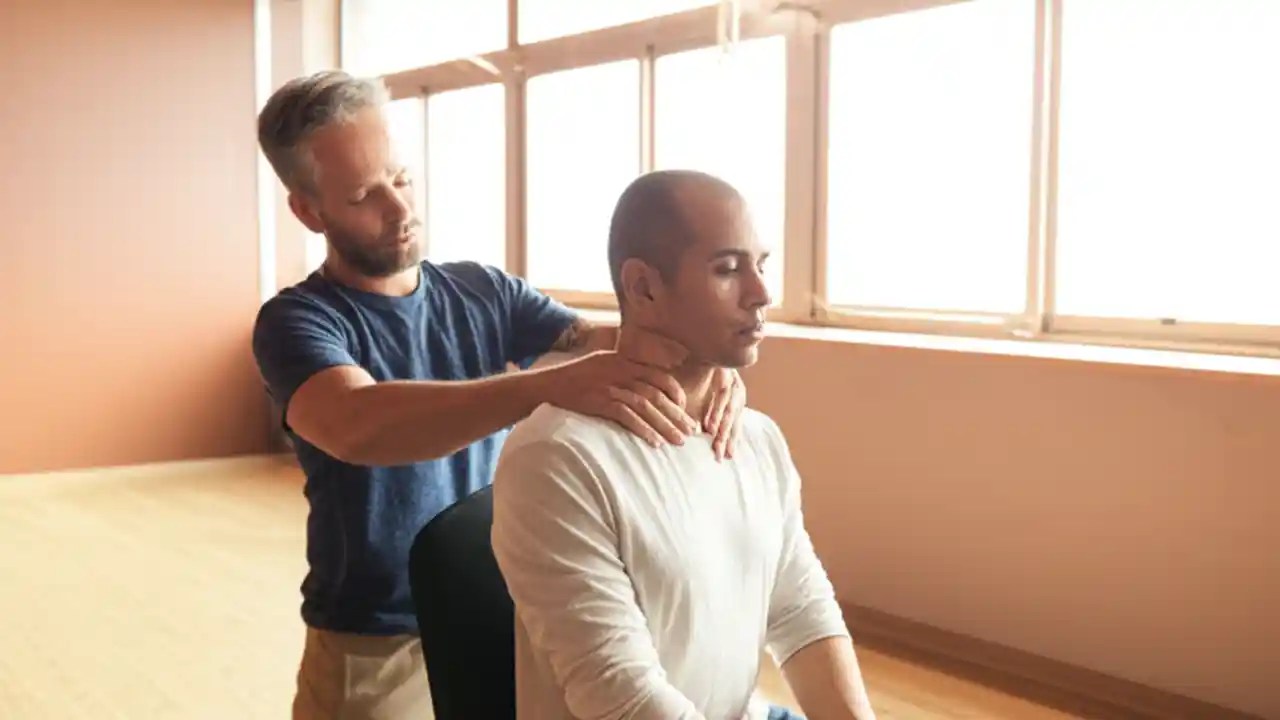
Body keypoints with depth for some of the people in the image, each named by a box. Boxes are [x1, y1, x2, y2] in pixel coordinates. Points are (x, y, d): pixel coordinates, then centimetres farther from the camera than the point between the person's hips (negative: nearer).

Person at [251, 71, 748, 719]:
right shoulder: (297, 322, -14)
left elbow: (603, 341, -11)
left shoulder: (483, 292, 1)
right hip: (376, 651, -4)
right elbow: (357, 427, -35)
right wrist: (552, 385, -48)